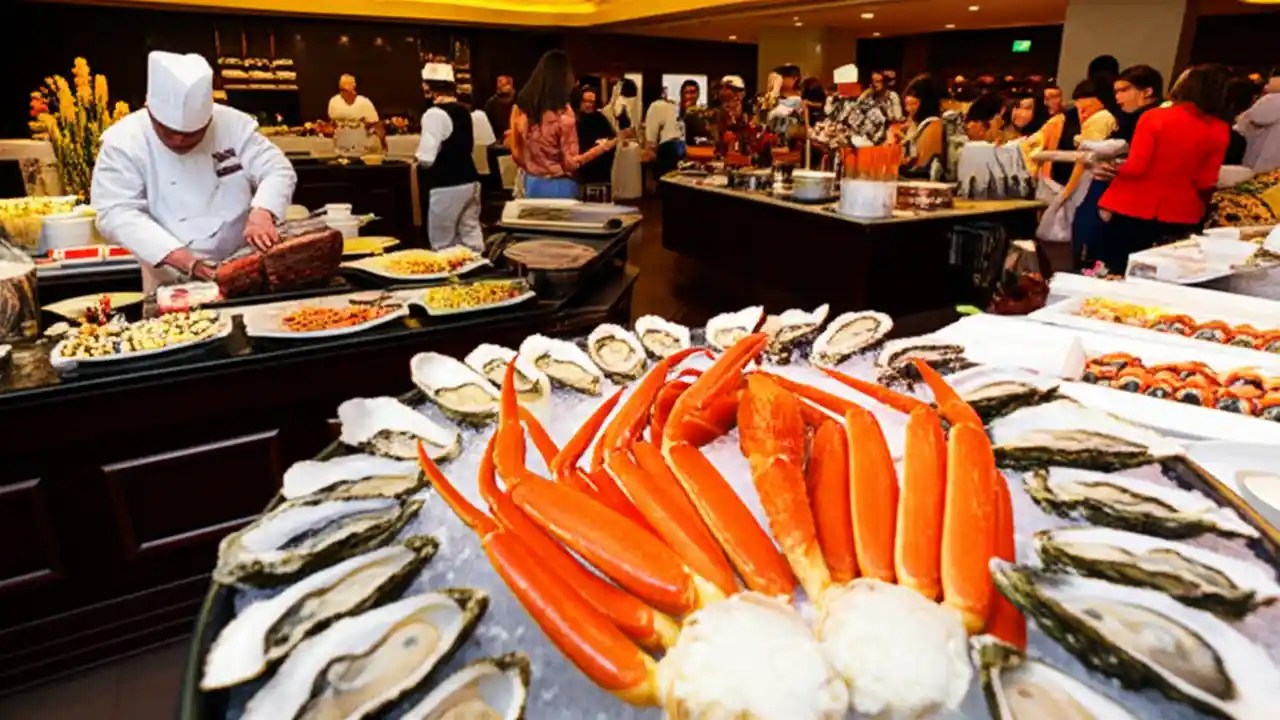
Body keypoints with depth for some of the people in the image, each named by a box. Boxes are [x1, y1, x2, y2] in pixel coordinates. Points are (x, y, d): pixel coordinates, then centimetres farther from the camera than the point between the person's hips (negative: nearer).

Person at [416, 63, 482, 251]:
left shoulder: (434, 114, -15)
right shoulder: (464, 110, 10)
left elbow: (426, 158, -19)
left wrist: (419, 158, 2)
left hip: (447, 186, -8)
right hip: (469, 180, 8)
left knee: (443, 245, 2)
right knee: (471, 234, 13)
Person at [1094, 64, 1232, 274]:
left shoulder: (1155, 117, -10)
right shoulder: (1220, 130, 0)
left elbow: (1136, 167, -13)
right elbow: (1205, 181, -1)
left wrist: (1114, 168, 6)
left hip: (1134, 209, -3)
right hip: (1181, 214, 3)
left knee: (1114, 272, 7)